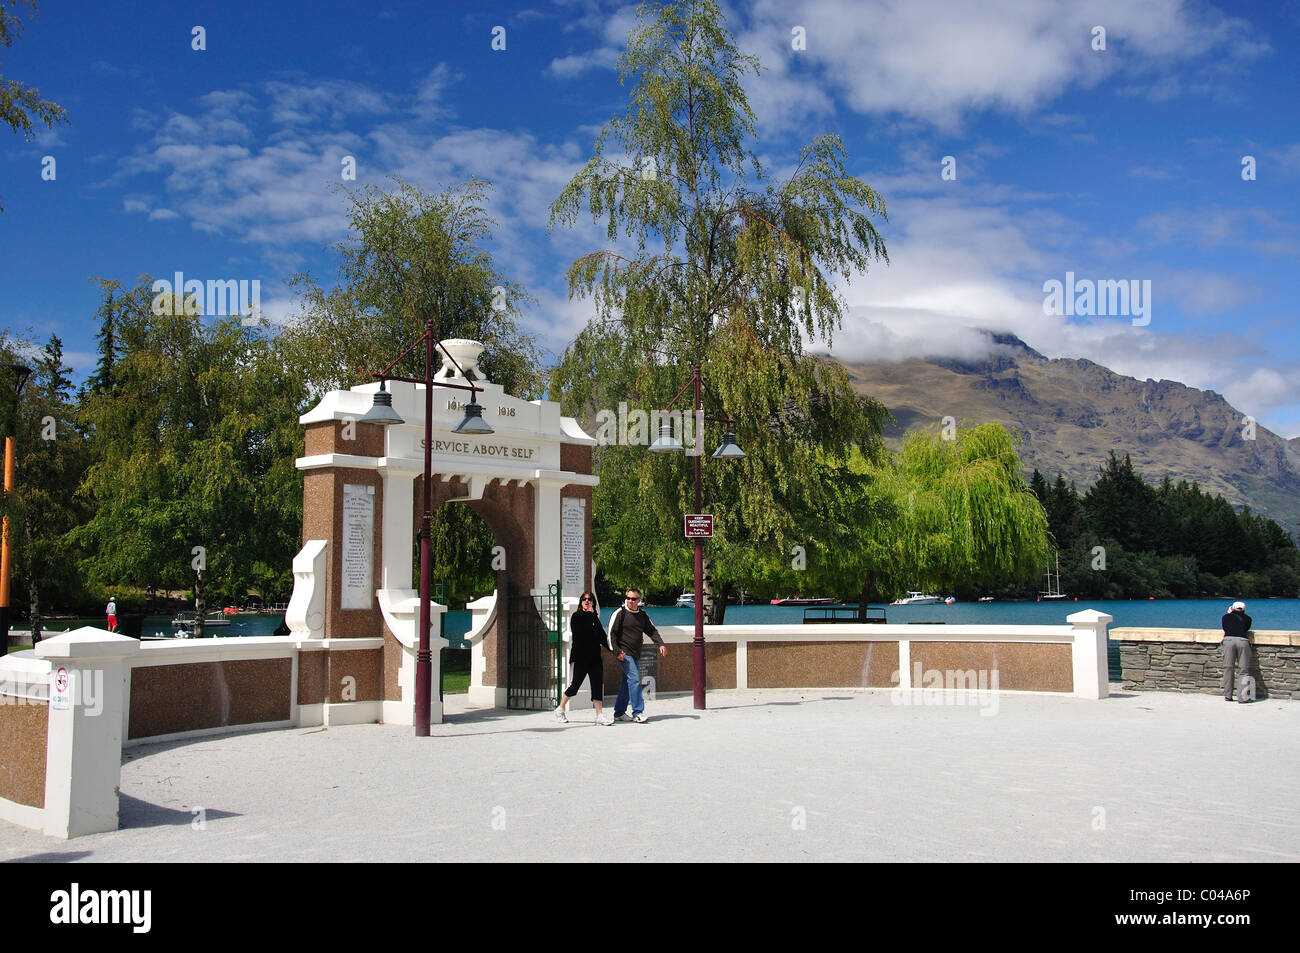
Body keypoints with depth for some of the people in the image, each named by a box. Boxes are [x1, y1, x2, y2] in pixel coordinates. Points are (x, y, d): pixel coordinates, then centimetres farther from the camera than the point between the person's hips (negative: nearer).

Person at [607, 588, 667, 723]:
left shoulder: (642, 614, 11)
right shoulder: (620, 613, -6)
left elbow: (652, 631, 17)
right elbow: (611, 633, -6)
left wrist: (660, 644, 2)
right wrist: (616, 651, -14)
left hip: (636, 655, 6)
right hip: (624, 654, -6)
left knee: (628, 683, 9)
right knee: (634, 679, -17)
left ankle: (619, 713, 18)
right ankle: (638, 713, -16)